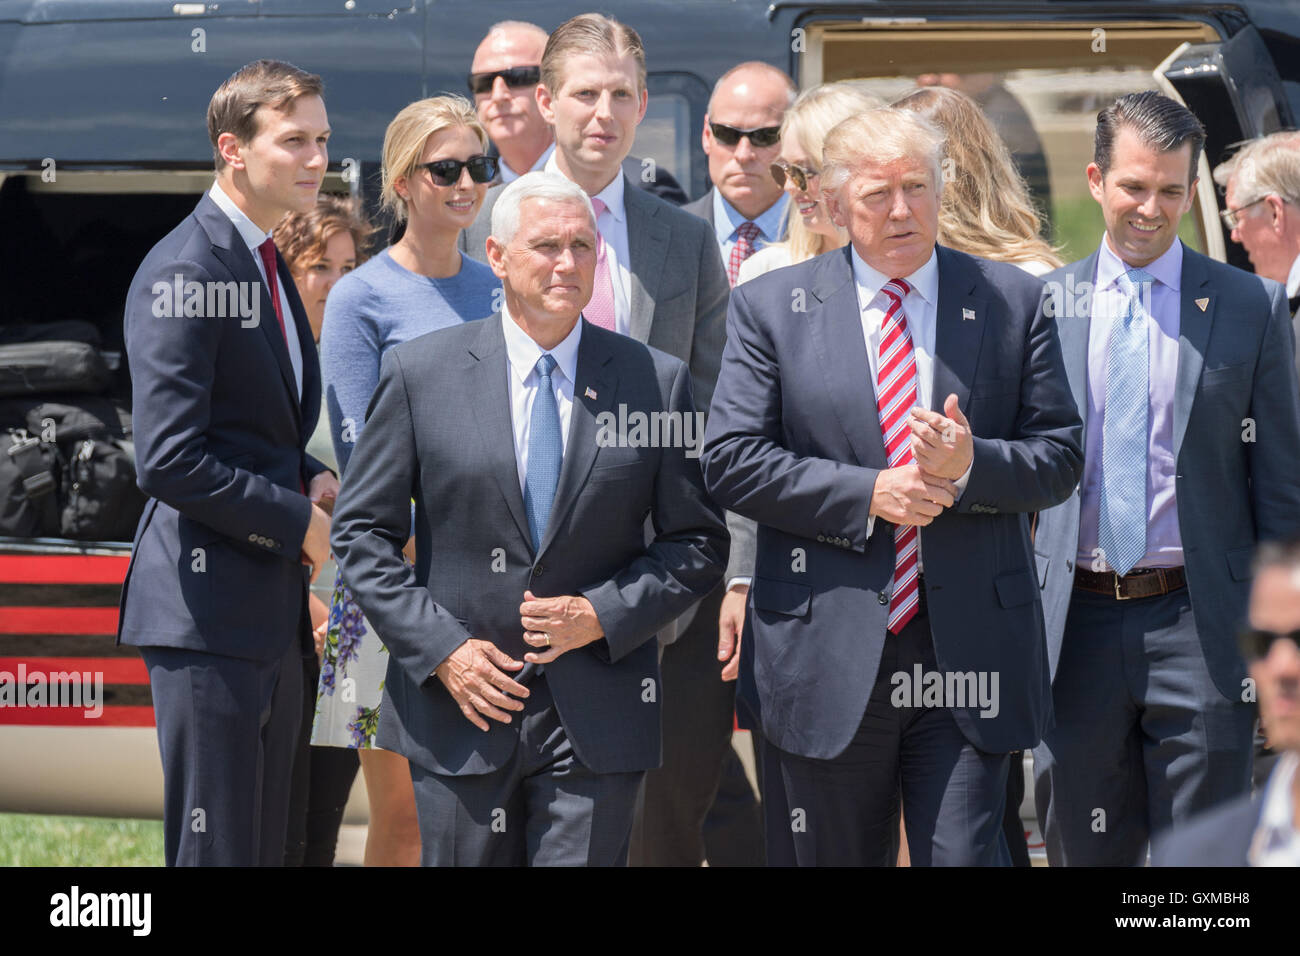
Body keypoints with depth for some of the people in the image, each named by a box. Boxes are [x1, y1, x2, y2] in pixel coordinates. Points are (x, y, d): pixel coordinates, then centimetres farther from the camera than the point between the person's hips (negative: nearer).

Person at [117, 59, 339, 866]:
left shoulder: (268, 266, 17)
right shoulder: (185, 275, -14)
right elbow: (168, 461, -22)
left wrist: (314, 479, 7)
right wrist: (299, 520, -13)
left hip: (273, 614, 10)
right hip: (209, 610, -10)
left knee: (268, 849, 12)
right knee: (217, 851, -8)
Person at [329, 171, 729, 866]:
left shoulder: (655, 382, 4)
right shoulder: (421, 373, 2)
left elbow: (699, 543, 6)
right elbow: (361, 533, 3)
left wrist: (602, 616, -9)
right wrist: (441, 649, -8)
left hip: (596, 718, 0)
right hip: (459, 703, 0)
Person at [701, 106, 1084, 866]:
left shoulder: (1015, 302, 7)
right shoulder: (772, 308, 4)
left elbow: (1060, 458, 5)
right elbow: (731, 461, -3)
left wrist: (973, 466, -15)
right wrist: (865, 494, -13)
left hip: (969, 654, 0)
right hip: (830, 653, 0)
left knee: (966, 856, -6)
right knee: (839, 859, 10)